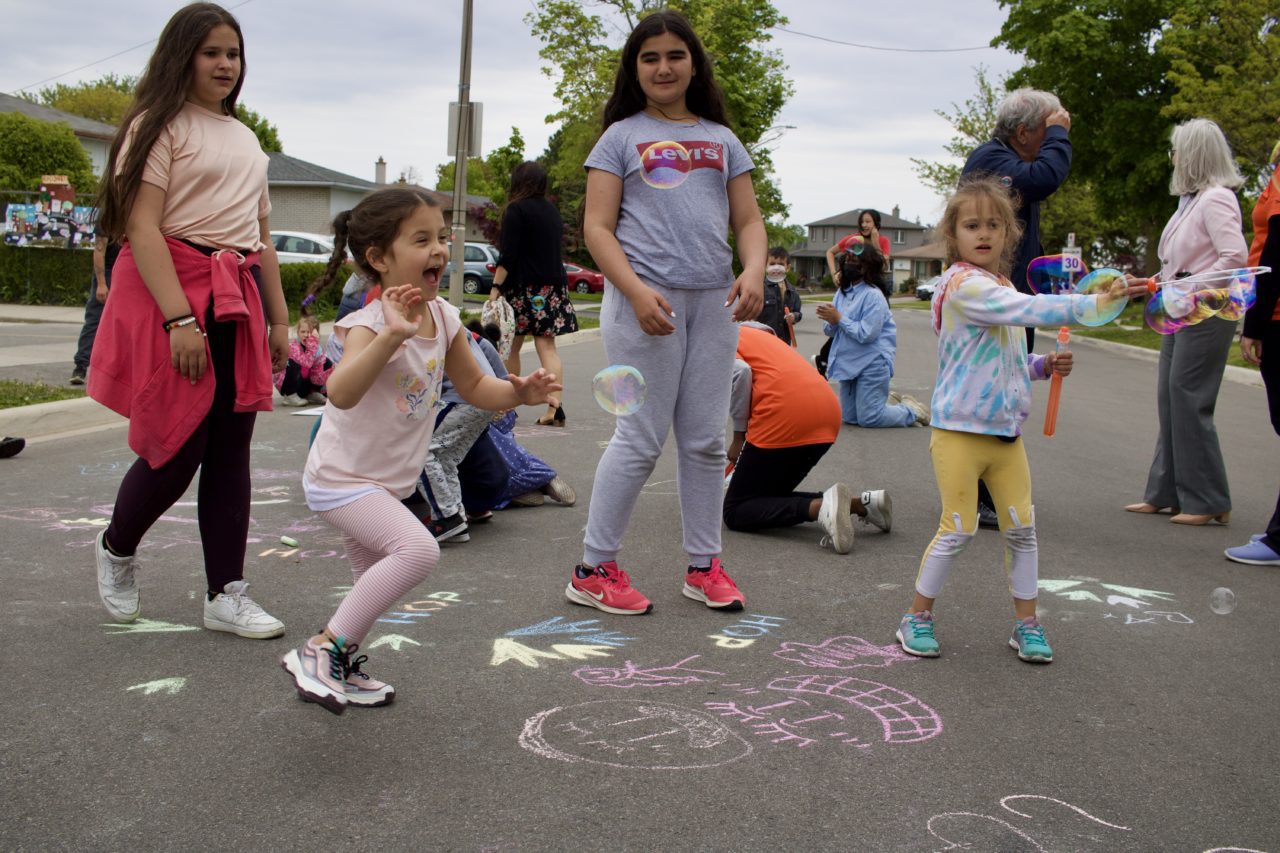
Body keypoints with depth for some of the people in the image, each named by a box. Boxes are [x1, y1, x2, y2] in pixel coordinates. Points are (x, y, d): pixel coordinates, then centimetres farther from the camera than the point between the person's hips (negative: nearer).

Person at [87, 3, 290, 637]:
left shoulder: (246, 139, 21)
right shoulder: (160, 125, -2)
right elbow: (143, 228, -13)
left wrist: (279, 317, 17)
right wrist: (180, 318, -22)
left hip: (239, 300, 7)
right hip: (173, 293, -6)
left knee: (231, 449, 3)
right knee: (178, 448, -4)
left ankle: (226, 595, 7)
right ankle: (116, 549, 24)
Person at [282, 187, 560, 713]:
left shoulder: (444, 317, -2)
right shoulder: (369, 323, -25)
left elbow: (473, 386, 12)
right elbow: (341, 393, -45)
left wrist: (518, 393, -7)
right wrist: (392, 336, -57)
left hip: (387, 482, 9)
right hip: (342, 477, -9)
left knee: (375, 584, 19)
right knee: (418, 550, -26)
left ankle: (343, 669, 39)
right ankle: (321, 650, -13)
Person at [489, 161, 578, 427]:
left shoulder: (516, 210, -7)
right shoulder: (552, 211, 13)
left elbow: (507, 255, -14)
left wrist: (496, 286, -14)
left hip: (523, 288, -5)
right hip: (553, 285, 5)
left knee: (512, 347, 7)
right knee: (547, 346, 0)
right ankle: (555, 408, -13)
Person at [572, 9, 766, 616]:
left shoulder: (721, 140, 17)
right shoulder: (622, 136, 6)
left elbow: (749, 221, 13)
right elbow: (597, 228, -2)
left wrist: (754, 271, -8)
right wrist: (637, 291, -17)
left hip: (712, 302, 4)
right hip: (646, 299, -4)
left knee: (705, 439, 7)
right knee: (641, 439, -4)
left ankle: (704, 565, 18)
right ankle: (593, 570, 6)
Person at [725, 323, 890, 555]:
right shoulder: (751, 334, 32)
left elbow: (740, 372, -14)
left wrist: (738, 437, -4)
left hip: (785, 418, -8)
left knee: (735, 512, 3)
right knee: (773, 498, 23)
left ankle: (819, 507, -21)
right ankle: (860, 504, 5)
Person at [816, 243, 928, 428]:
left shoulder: (873, 296, -15)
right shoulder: (842, 292, 7)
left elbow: (866, 334, -23)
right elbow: (829, 332, 8)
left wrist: (839, 318, -19)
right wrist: (830, 321, -14)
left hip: (872, 363, -8)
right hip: (850, 362, 8)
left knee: (868, 418, -7)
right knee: (849, 417, 12)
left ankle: (913, 411, 16)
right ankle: (887, 403, 34)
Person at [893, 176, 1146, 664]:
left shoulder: (1000, 289, 14)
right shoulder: (964, 285, -16)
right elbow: (1030, 310, -30)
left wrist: (1045, 366, 6)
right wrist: (1093, 304, -34)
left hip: (1007, 432, 8)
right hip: (960, 432, -8)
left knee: (1021, 529, 8)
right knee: (958, 530, -3)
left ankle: (1026, 623, 21)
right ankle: (918, 617, 15)